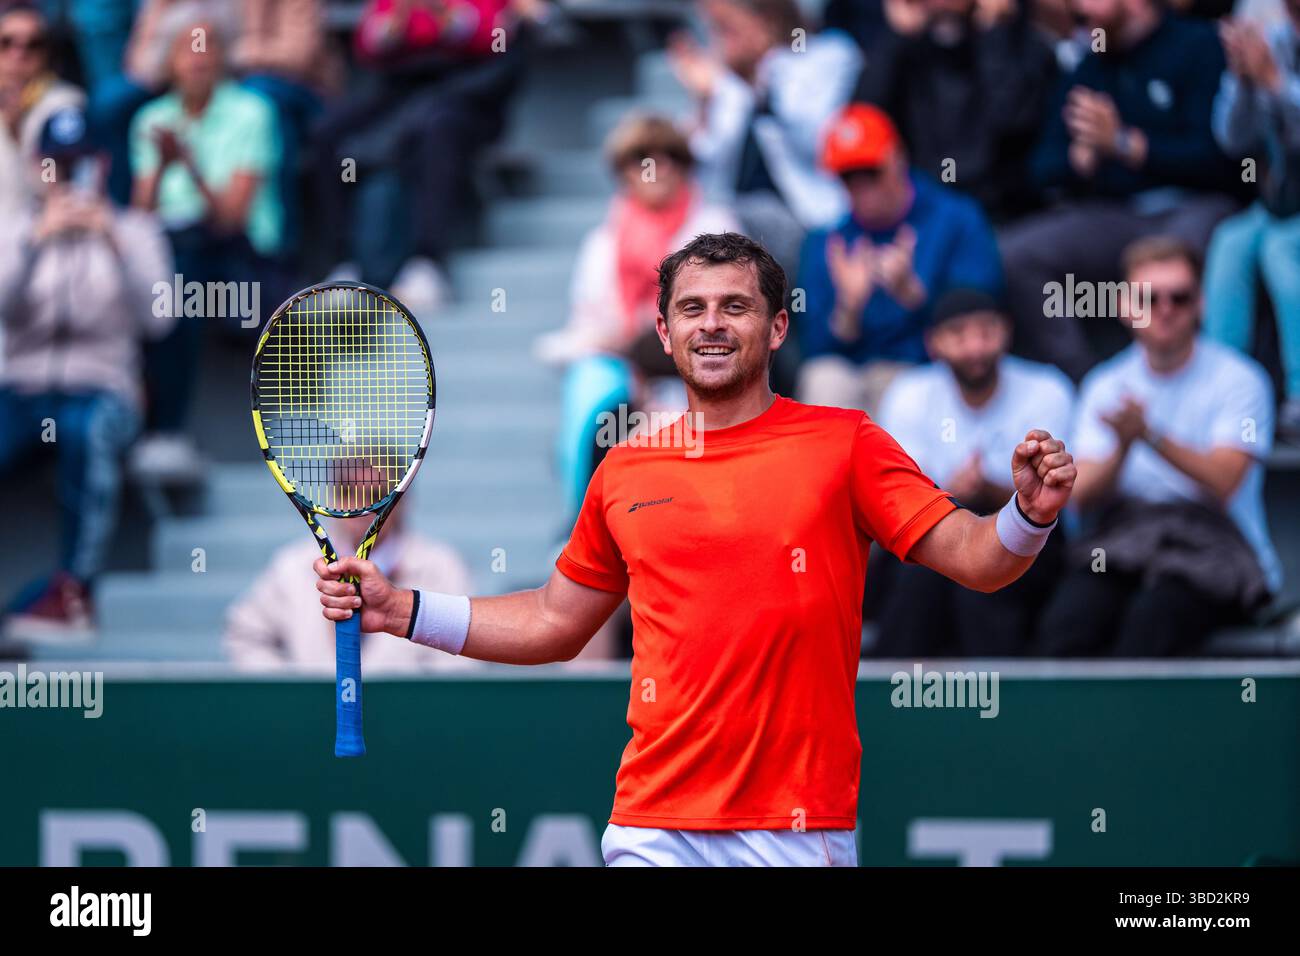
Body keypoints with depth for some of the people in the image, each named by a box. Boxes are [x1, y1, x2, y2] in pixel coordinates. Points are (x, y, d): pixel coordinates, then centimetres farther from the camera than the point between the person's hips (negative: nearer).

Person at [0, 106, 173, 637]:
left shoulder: (133, 230, 10)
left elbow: (157, 319, -7)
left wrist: (116, 244, -17)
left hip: (102, 388, -1)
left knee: (90, 428, -39)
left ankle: (74, 588, -38)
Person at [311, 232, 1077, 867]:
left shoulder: (844, 444, 1)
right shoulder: (625, 474, 11)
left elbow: (973, 557, -3)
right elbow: (555, 622, 23)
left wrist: (1030, 516, -24)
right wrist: (400, 611, 17)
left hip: (798, 831, -3)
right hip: (654, 831, 3)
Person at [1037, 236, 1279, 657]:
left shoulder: (1238, 380, 3)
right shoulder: (1106, 385, 15)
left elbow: (1223, 482, -10)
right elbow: (1083, 495, 5)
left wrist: (1150, 435, -23)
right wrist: (1122, 447, -16)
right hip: (1121, 543, 3)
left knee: (1151, 620, -36)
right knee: (1066, 620, -30)